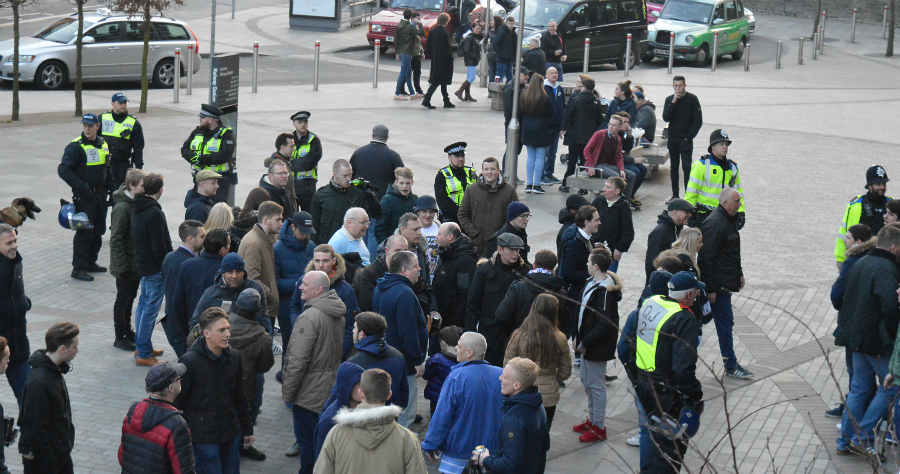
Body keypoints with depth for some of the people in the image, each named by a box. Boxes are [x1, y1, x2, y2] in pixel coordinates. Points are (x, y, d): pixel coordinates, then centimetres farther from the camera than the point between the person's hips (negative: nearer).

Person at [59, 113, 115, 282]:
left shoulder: (103, 144, 10)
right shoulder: (75, 147, -13)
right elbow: (63, 170, -20)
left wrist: (112, 189, 14)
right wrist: (82, 188, -23)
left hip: (100, 194, 7)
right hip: (84, 196, -7)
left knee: (98, 231, 13)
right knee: (84, 232, -6)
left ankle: (90, 263, 26)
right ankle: (78, 268, 1)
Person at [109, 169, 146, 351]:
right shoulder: (122, 207, -22)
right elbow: (116, 239, -21)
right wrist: (122, 265, -22)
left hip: (137, 262, 8)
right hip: (126, 265, -8)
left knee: (130, 297, 19)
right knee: (123, 298, 4)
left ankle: (127, 331, 34)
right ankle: (120, 338, 15)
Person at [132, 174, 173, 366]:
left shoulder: (137, 209, 7)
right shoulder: (154, 213, -22)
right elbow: (159, 246, -21)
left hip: (142, 264, 10)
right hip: (155, 268, -10)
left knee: (143, 305, 18)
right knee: (151, 309, -4)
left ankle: (142, 346, 29)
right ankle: (144, 354, -1)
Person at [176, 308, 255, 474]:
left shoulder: (233, 357, 2)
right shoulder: (190, 361, -15)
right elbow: (177, 401, -9)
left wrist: (247, 429, 17)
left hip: (231, 435, 6)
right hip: (204, 438, -6)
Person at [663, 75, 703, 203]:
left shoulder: (692, 99, -4)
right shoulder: (669, 99, 7)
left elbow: (698, 120, -4)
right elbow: (666, 118, -5)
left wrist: (689, 137, -9)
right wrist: (673, 102, -14)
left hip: (686, 139, -4)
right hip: (672, 139, 4)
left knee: (687, 167, -9)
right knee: (674, 167, 8)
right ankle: (675, 194, 15)